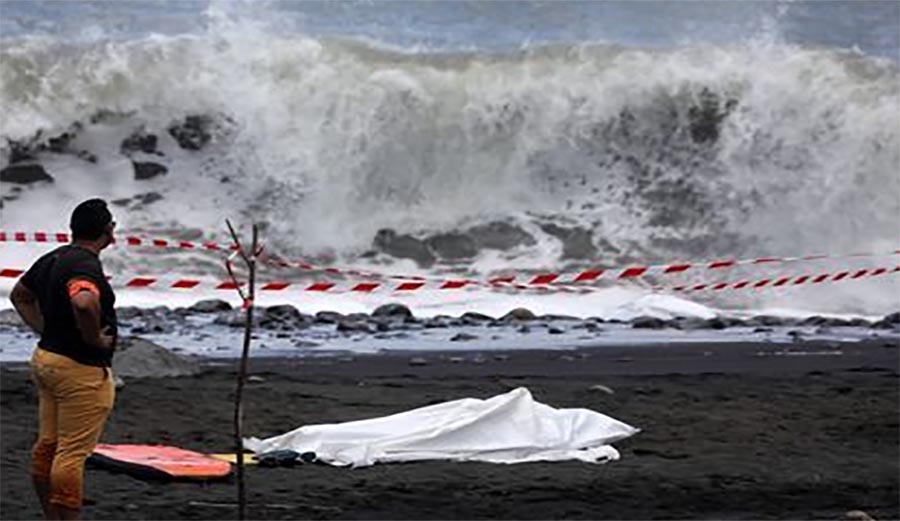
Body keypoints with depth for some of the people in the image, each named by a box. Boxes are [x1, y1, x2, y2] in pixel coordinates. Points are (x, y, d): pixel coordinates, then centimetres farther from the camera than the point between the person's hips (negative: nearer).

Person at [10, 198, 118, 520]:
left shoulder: (53, 258, 9)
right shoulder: (86, 265, -21)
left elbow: (20, 295, 23)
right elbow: (84, 303, -42)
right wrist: (94, 338, -24)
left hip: (46, 358, 10)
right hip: (81, 370, -10)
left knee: (47, 446, 14)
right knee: (72, 454, -6)